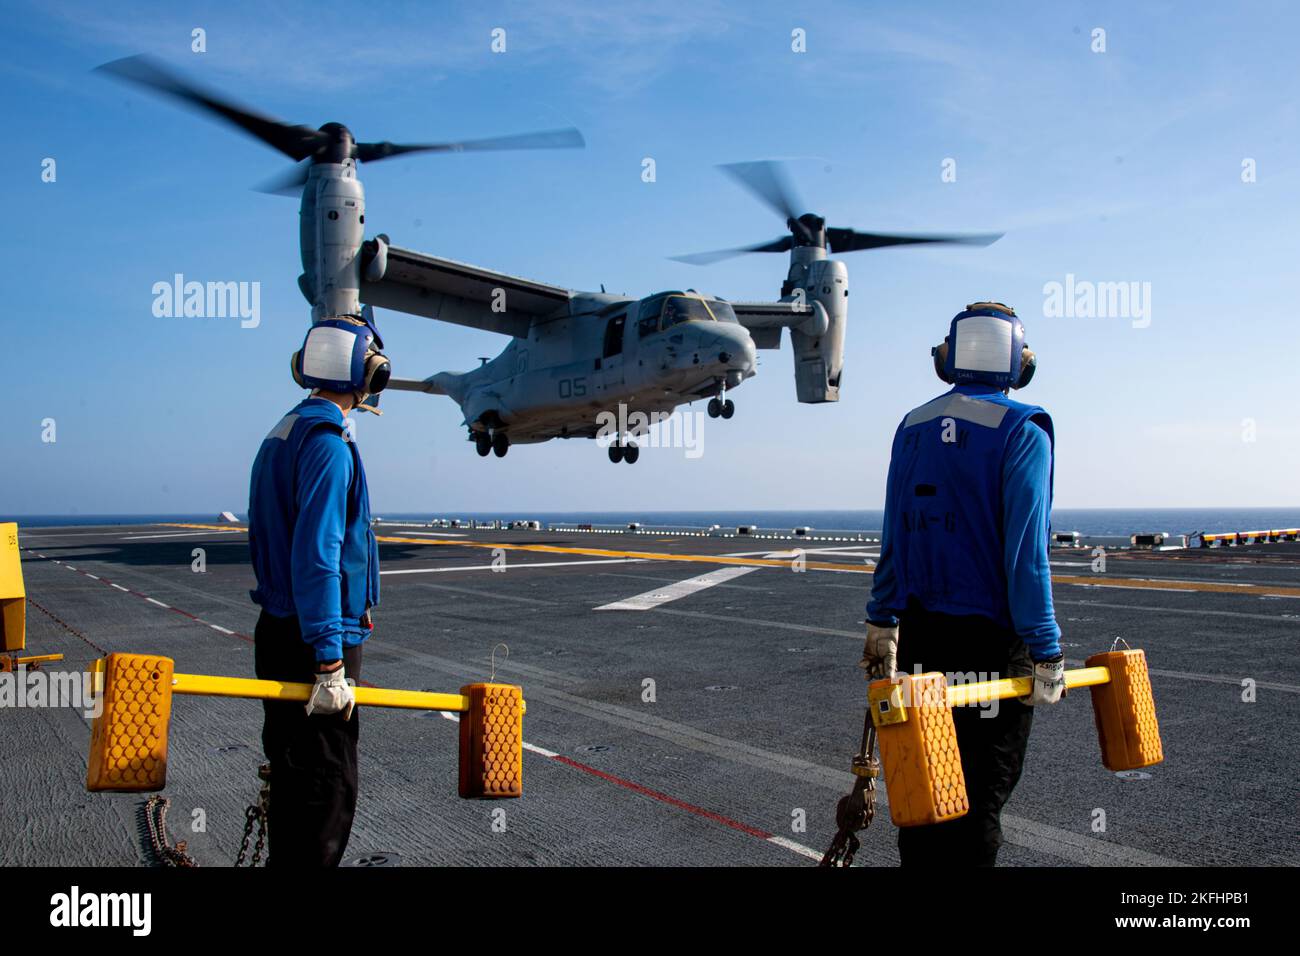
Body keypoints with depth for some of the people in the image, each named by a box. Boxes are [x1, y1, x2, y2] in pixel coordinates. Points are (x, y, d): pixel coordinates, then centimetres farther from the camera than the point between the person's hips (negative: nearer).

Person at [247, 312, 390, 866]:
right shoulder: (328, 444, -17)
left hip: (277, 630, 10)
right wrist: (330, 664, -23)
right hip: (314, 642, -10)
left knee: (295, 776, 19)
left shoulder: (280, 435, 13)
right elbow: (317, 556, -24)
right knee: (325, 790, -2)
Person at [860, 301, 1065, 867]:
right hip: (991, 638, -5)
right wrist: (1046, 652, -12)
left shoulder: (912, 427, 7)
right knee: (979, 794, 4)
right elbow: (1025, 550, -15)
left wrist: (881, 622, 16)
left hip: (919, 634, 5)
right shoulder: (1021, 430, -10)